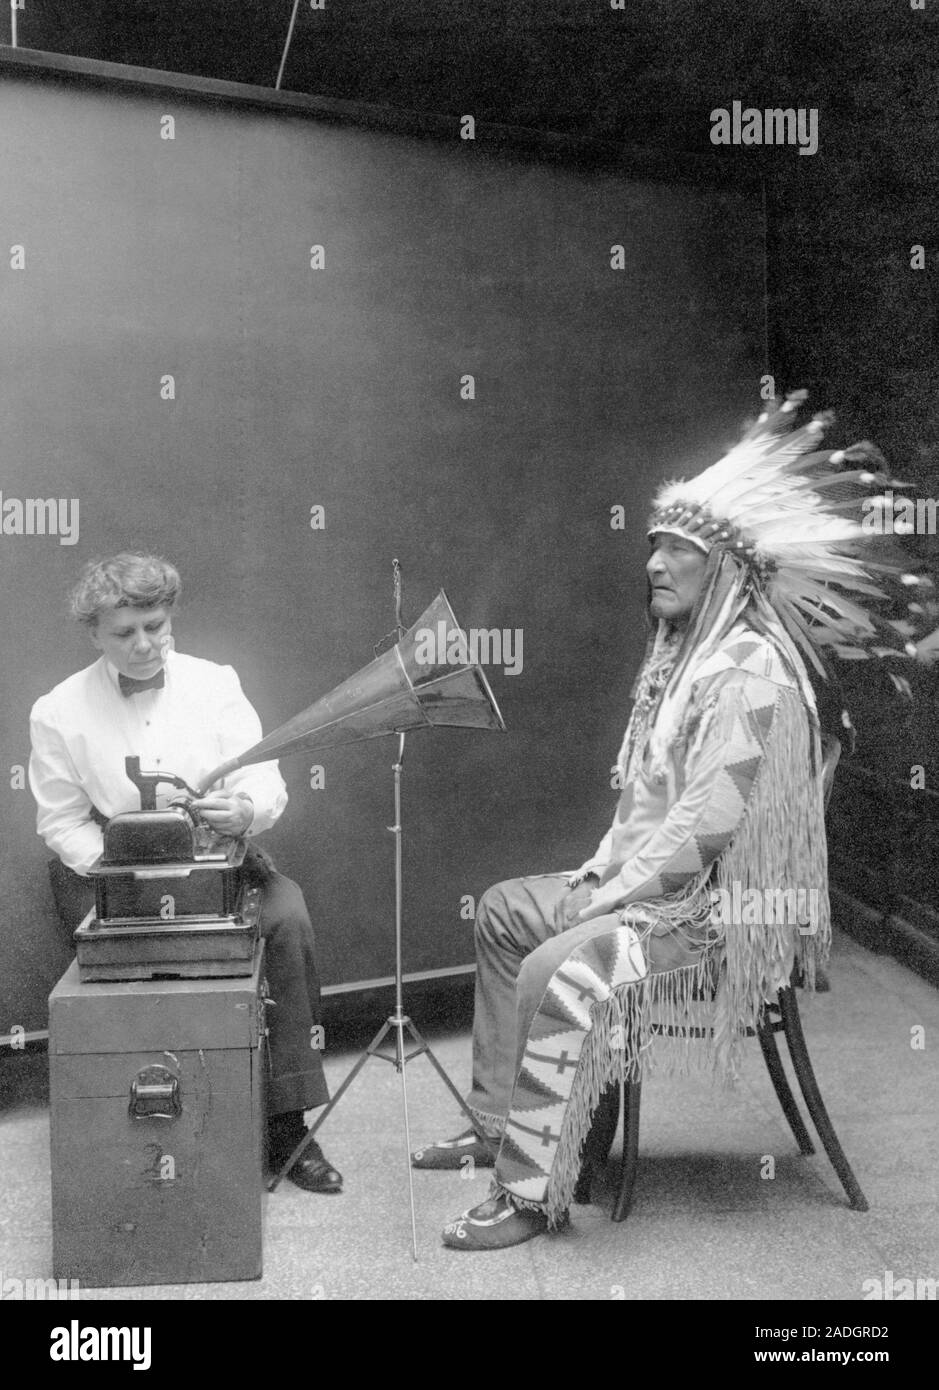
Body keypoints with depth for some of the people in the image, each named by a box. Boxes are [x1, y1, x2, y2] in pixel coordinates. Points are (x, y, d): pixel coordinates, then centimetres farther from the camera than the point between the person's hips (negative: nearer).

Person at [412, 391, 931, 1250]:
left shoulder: (751, 671, -21)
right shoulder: (685, 651, 11)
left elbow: (709, 818, -26)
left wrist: (618, 891, -18)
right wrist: (604, 866, 6)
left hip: (725, 907, -11)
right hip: (656, 881, 11)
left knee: (556, 974, -28)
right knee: (505, 911, 16)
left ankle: (531, 1193, -16)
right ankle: (498, 1122, 22)